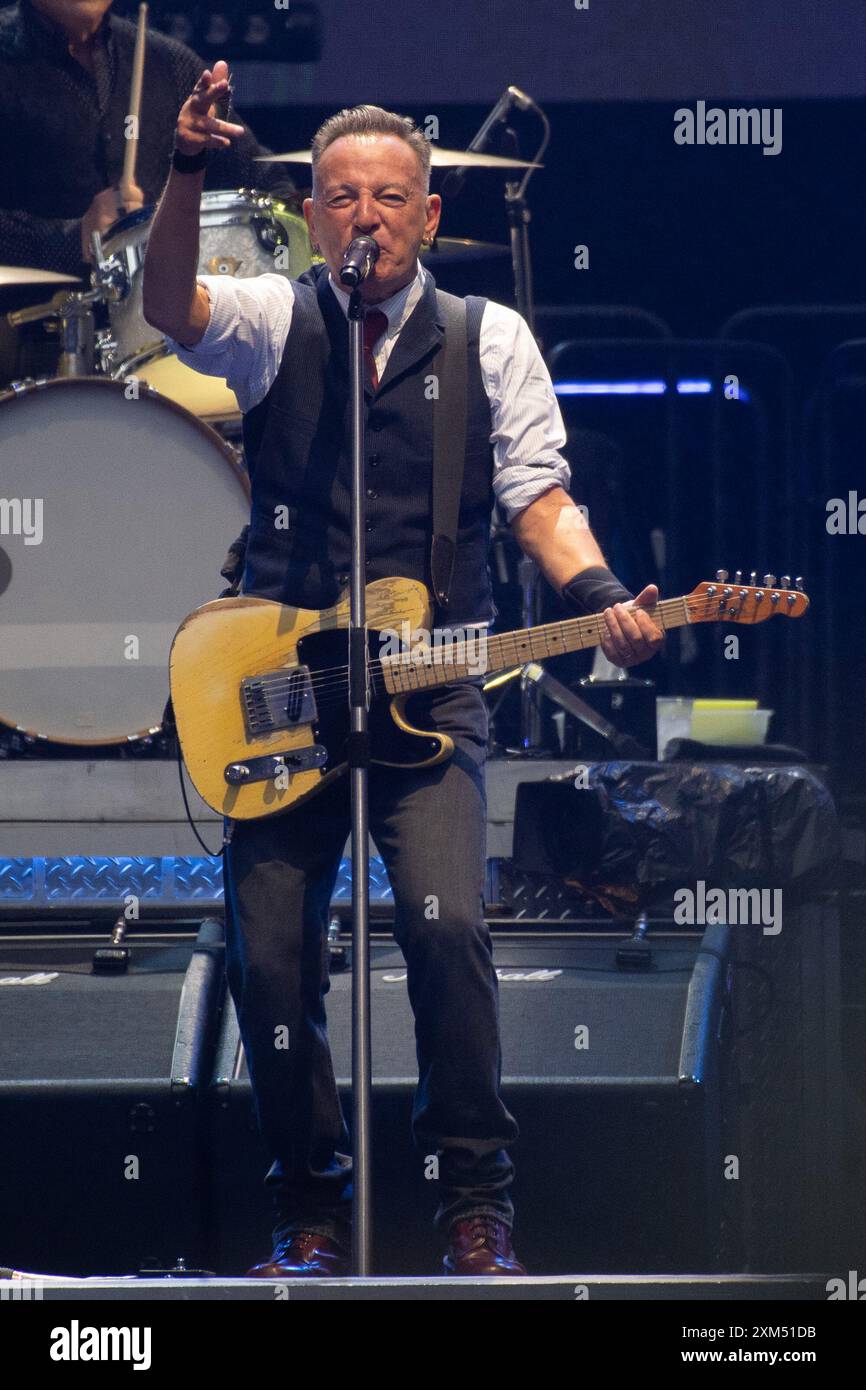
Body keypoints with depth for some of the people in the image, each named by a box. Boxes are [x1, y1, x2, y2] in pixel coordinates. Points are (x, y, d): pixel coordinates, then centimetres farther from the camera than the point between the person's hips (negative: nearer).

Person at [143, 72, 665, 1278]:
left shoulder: (490, 339, 10)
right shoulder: (272, 322, 7)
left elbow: (538, 495, 4)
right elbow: (171, 305, -15)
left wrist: (599, 593, -16)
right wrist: (187, 177, -32)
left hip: (433, 689, -1)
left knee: (447, 922, -20)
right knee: (269, 955, -4)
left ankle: (476, 1205, -10)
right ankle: (311, 1208, 14)